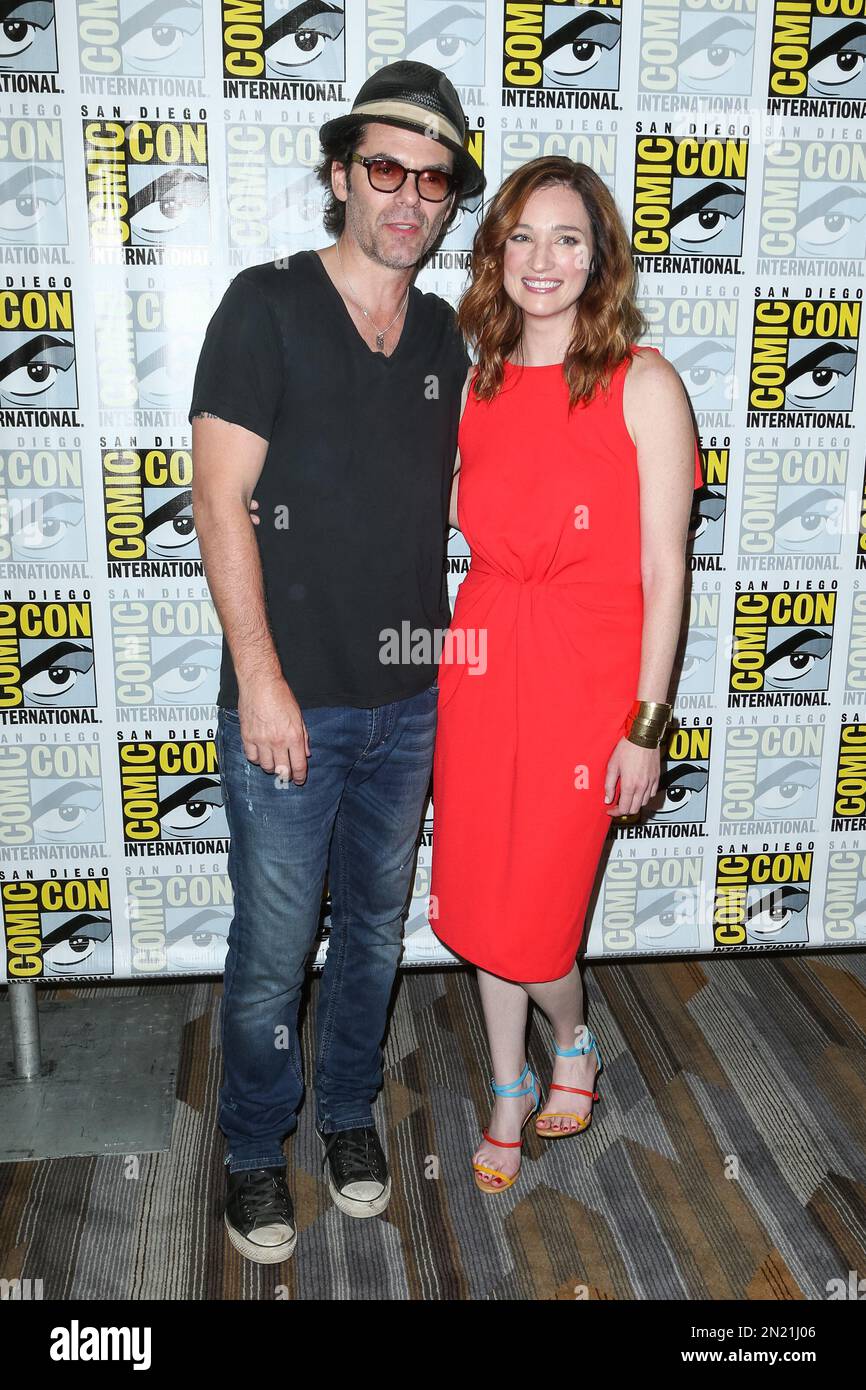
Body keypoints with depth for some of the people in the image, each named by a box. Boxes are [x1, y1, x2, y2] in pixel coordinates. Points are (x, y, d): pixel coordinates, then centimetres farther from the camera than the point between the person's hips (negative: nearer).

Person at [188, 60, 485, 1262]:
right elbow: (220, 501, -11)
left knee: (375, 928, 18)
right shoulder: (267, 305, -7)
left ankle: (349, 1111, 40)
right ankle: (256, 1147, 31)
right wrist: (261, 681, -15)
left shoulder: (445, 337, 8)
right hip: (289, 701, -4)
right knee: (274, 948, 7)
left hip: (409, 700, 5)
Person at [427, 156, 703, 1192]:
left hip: (584, 675, -4)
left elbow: (663, 573, -8)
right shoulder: (479, 381, 7)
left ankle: (574, 1041, 37)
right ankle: (510, 1092, 38)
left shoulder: (643, 384, -7)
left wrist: (646, 726, -10)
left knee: (529, 920, 0)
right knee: (478, 900, 13)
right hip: (482, 659, 5)